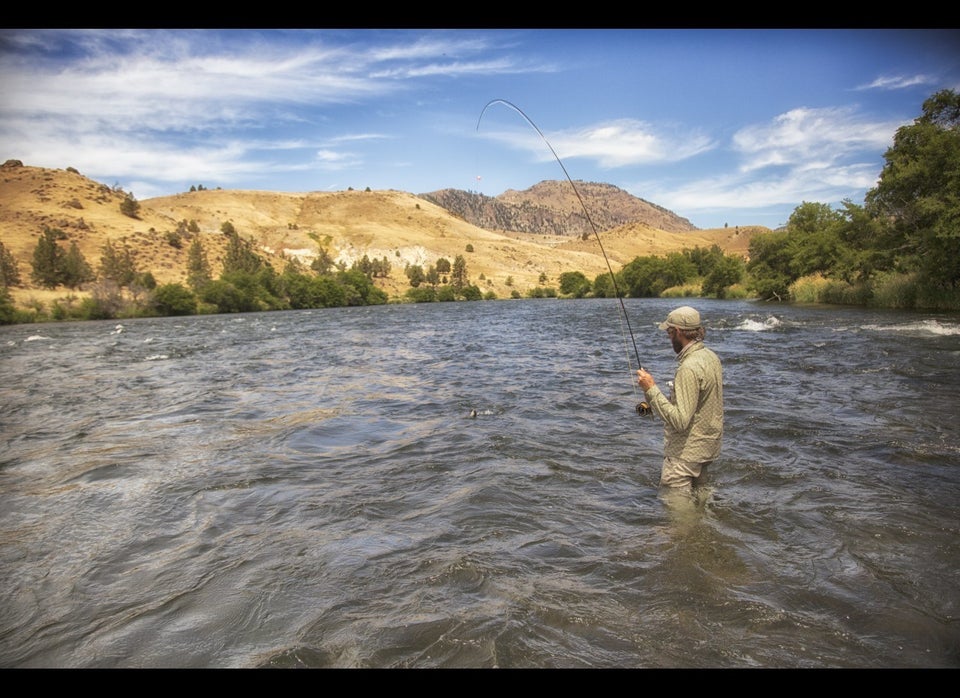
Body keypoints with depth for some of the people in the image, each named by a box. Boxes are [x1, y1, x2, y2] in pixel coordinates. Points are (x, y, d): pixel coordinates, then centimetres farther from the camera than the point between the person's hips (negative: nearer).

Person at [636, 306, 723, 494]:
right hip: (707, 445, 10)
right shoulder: (711, 356, 3)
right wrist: (654, 402, 10)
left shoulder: (689, 368, -27)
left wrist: (652, 390, -26)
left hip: (686, 453, -10)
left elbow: (679, 421, -29)